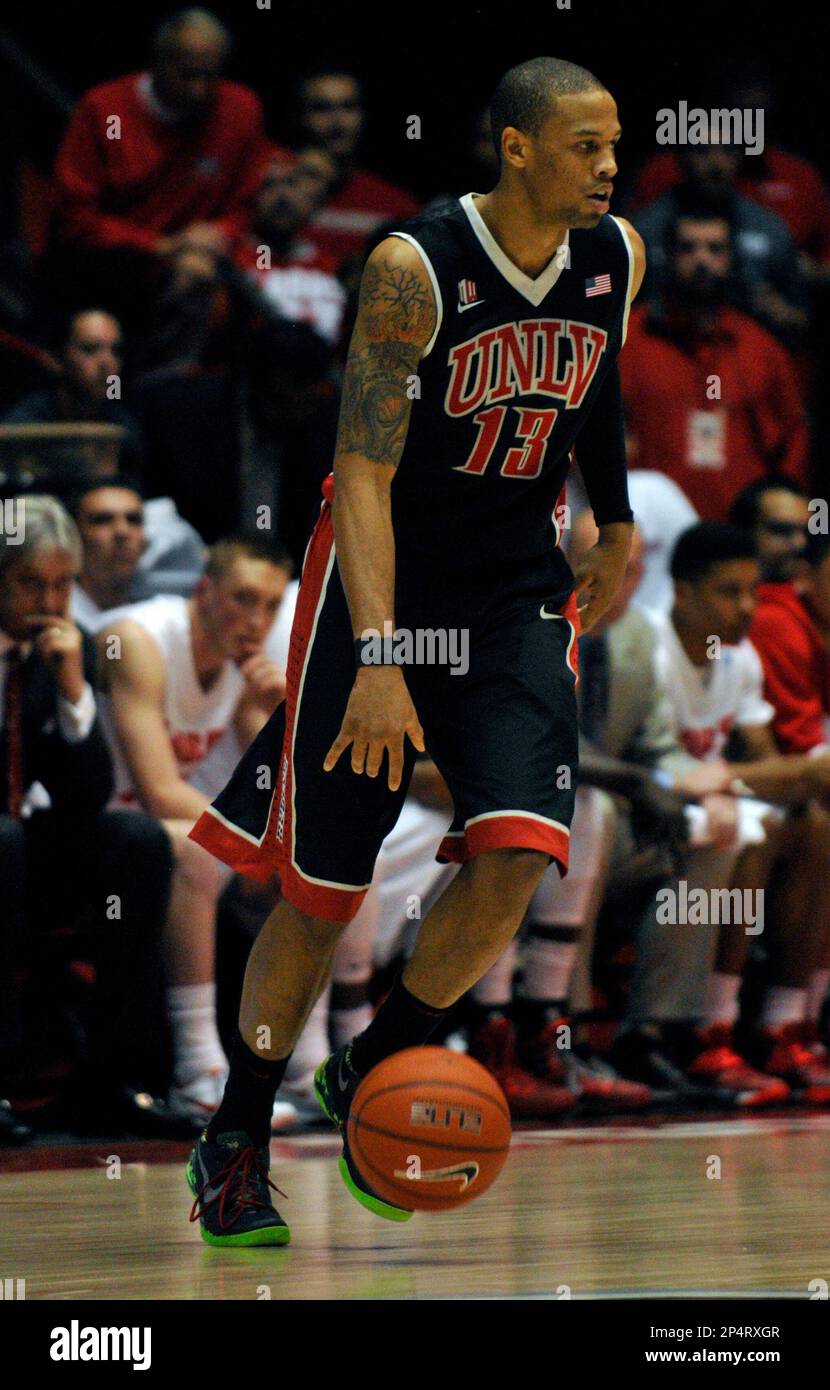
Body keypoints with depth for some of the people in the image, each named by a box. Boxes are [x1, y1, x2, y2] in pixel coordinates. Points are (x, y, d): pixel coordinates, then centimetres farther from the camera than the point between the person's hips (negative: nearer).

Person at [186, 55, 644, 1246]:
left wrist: (617, 523, 26)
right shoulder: (414, 269, -21)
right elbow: (363, 474, -25)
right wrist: (379, 661, -33)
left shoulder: (615, 257, -4)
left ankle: (373, 1077, 7)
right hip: (380, 593, -4)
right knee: (321, 891, 1)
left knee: (517, 855, -17)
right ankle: (234, 1145, 20)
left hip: (517, 591, 4)